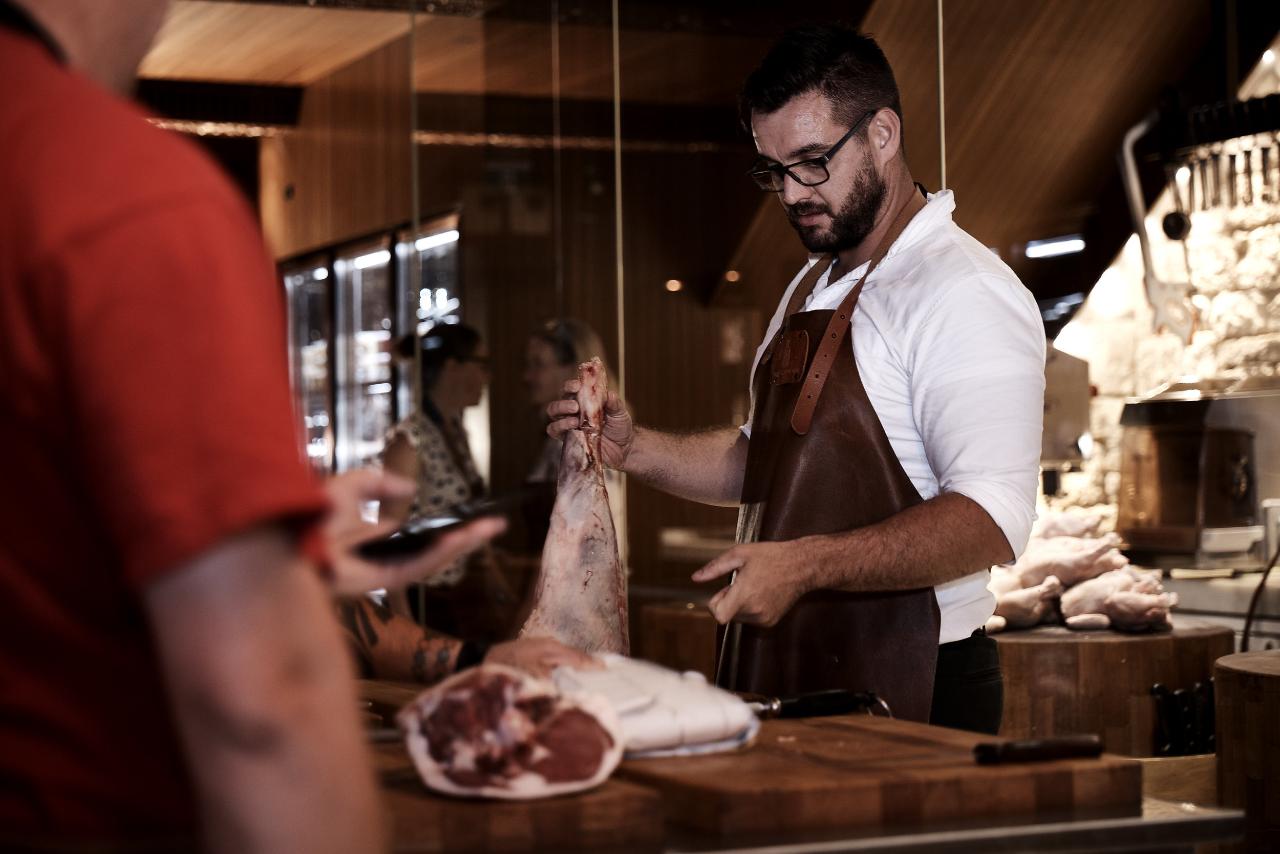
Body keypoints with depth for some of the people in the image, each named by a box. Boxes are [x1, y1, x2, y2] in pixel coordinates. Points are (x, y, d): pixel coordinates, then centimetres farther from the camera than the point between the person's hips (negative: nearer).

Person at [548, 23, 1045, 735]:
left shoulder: (963, 294, -16)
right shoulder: (812, 289, 16)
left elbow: (989, 520, -26)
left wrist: (804, 566, -33)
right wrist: (636, 449, 8)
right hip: (786, 682, 8)